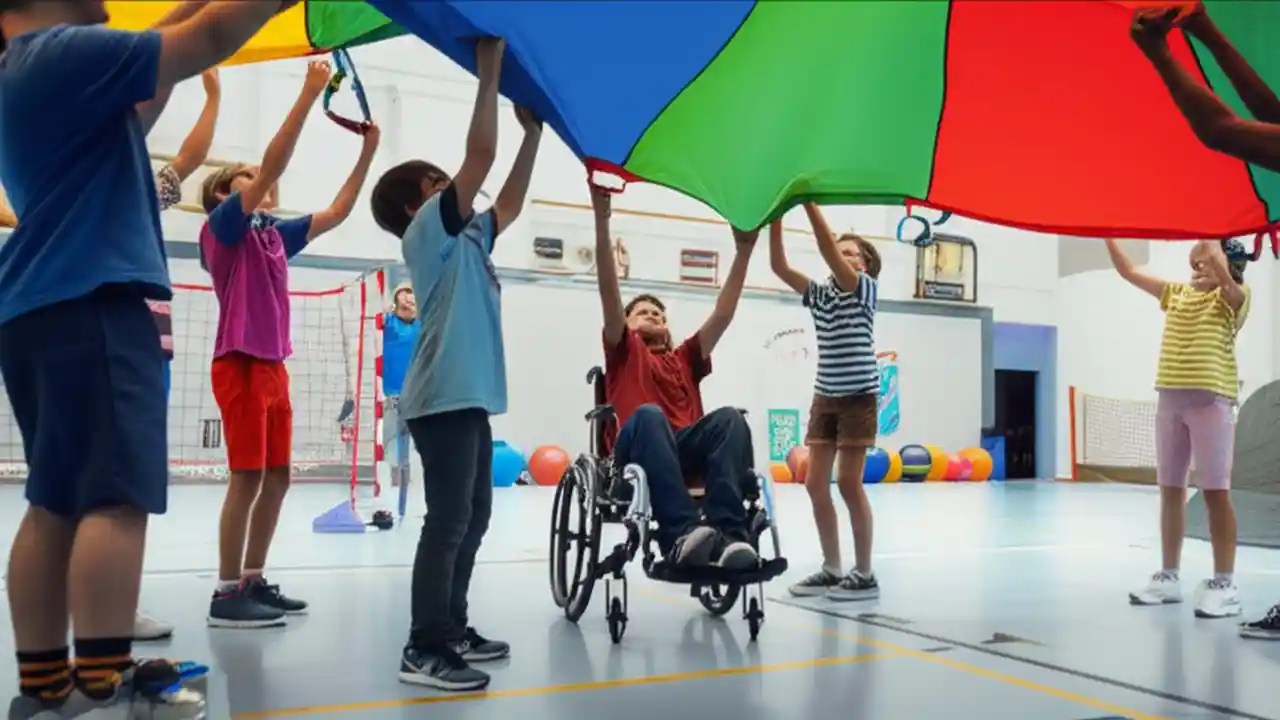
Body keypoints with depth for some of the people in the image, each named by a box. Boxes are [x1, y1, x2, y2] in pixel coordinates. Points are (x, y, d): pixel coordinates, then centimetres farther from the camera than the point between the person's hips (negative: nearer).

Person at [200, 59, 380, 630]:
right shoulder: (222, 226, -4)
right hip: (240, 366, -8)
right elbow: (272, 167, -17)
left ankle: (253, 583, 17)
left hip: (274, 368, 8)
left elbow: (336, 213, 17)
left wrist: (368, 151, 10)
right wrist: (310, 92, -19)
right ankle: (226, 596, -1)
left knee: (276, 480, 8)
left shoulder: (274, 234, 15)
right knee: (247, 479, -8)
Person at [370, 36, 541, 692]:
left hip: (469, 397, 10)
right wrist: (490, 72, -5)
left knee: (472, 519, 13)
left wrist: (533, 132, 26)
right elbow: (479, 156, -10)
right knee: (447, 522, -11)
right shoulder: (426, 232, -4)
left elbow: (509, 204, 28)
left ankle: (452, 630, 22)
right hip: (444, 399, -10)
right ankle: (425, 650, -7)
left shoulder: (465, 239, 20)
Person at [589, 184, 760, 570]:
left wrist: (743, 251, 17)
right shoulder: (624, 350, 24)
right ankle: (681, 533, -52)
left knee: (730, 417, -27)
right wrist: (602, 220, 0)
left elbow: (723, 315, 24)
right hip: (636, 449, -3)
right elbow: (609, 292, 11)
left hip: (686, 448, 3)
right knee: (649, 414, -37)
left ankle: (729, 532, -45)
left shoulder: (685, 357, 33)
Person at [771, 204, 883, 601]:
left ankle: (865, 575, 5)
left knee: (849, 483, -6)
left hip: (858, 397, -6)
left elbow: (828, 250, -20)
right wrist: (776, 216, -12)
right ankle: (832, 569, 15)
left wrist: (808, 201, -23)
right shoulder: (820, 294, 10)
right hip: (824, 397, 6)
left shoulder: (865, 289, -4)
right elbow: (779, 267, -2)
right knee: (816, 484, 4)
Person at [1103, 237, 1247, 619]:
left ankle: (1224, 584, 3)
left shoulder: (1233, 298, -1)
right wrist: (1108, 233, 7)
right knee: (1170, 491, 9)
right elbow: (1128, 271, 14)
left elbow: (1222, 274, -24)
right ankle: (1169, 576, 18)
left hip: (1211, 399, -6)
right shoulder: (1177, 293, 14)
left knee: (1216, 492, -3)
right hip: (1170, 398, 6)